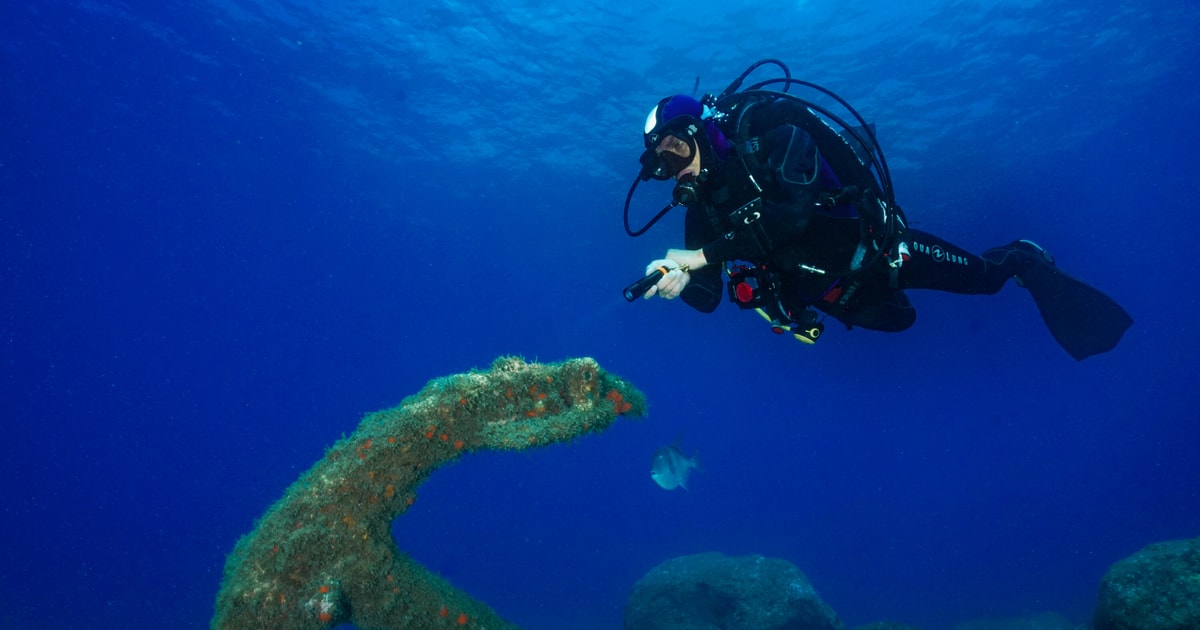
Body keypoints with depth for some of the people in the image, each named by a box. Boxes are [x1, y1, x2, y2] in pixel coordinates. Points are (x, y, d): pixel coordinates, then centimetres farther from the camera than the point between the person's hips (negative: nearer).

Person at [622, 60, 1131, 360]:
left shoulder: (772, 137, -25)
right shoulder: (702, 209, -9)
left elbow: (793, 214, -42)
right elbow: (709, 296, -12)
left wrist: (703, 255, -43)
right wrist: (680, 282, -36)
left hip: (866, 245, -6)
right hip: (828, 291, 6)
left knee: (980, 276, 5)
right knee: (897, 318, 27)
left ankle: (1024, 260, 39)